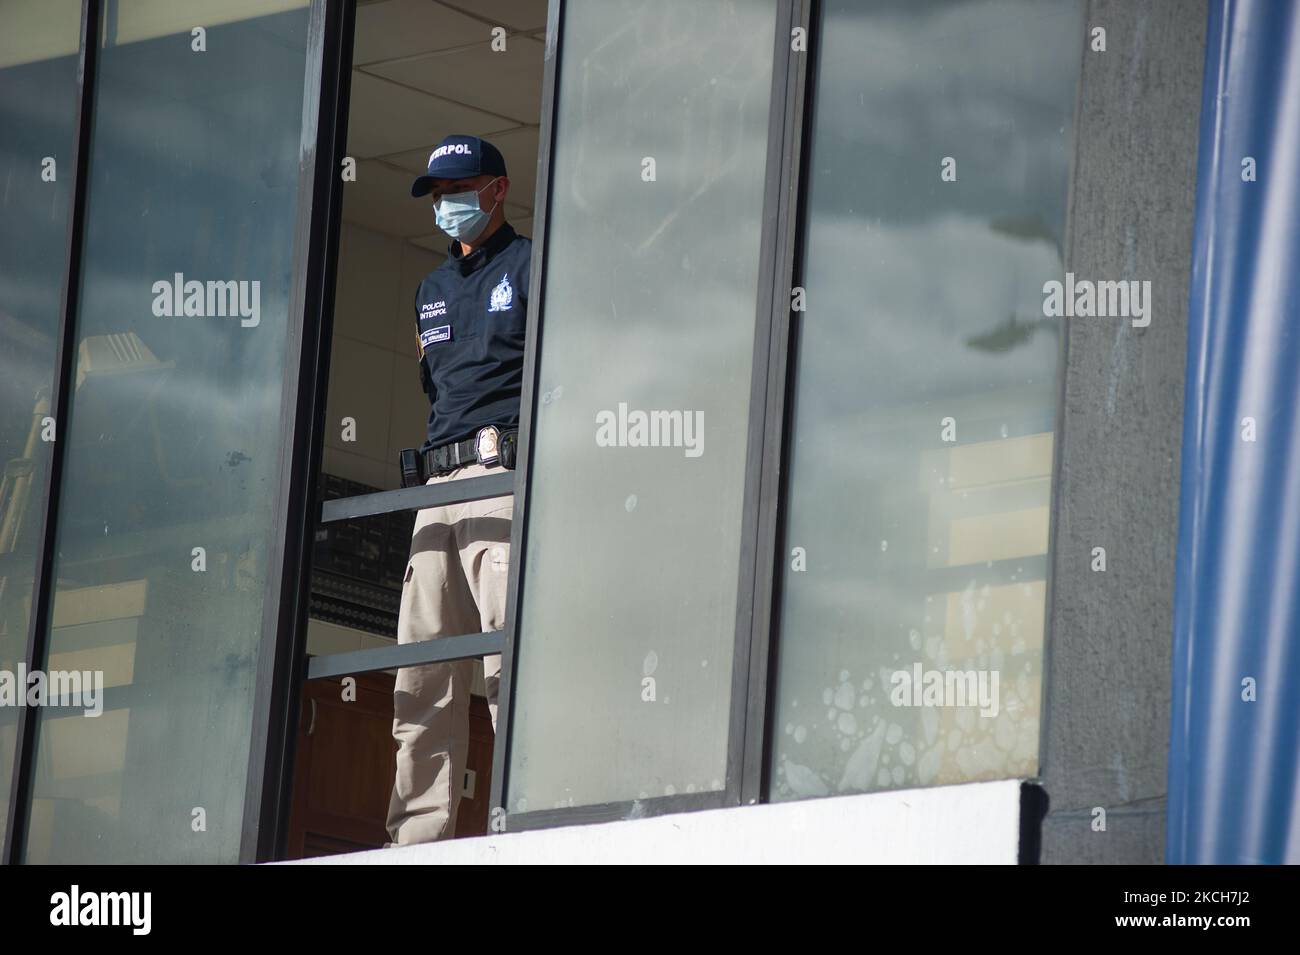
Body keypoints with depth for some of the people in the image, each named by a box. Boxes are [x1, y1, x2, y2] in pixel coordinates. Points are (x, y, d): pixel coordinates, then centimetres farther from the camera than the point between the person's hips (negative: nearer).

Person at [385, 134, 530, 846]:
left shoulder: (529, 266, 6)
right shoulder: (432, 289, 28)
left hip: (506, 473, -8)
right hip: (439, 483, 8)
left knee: (508, 660, -19)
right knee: (422, 674, -1)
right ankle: (417, 837, -4)